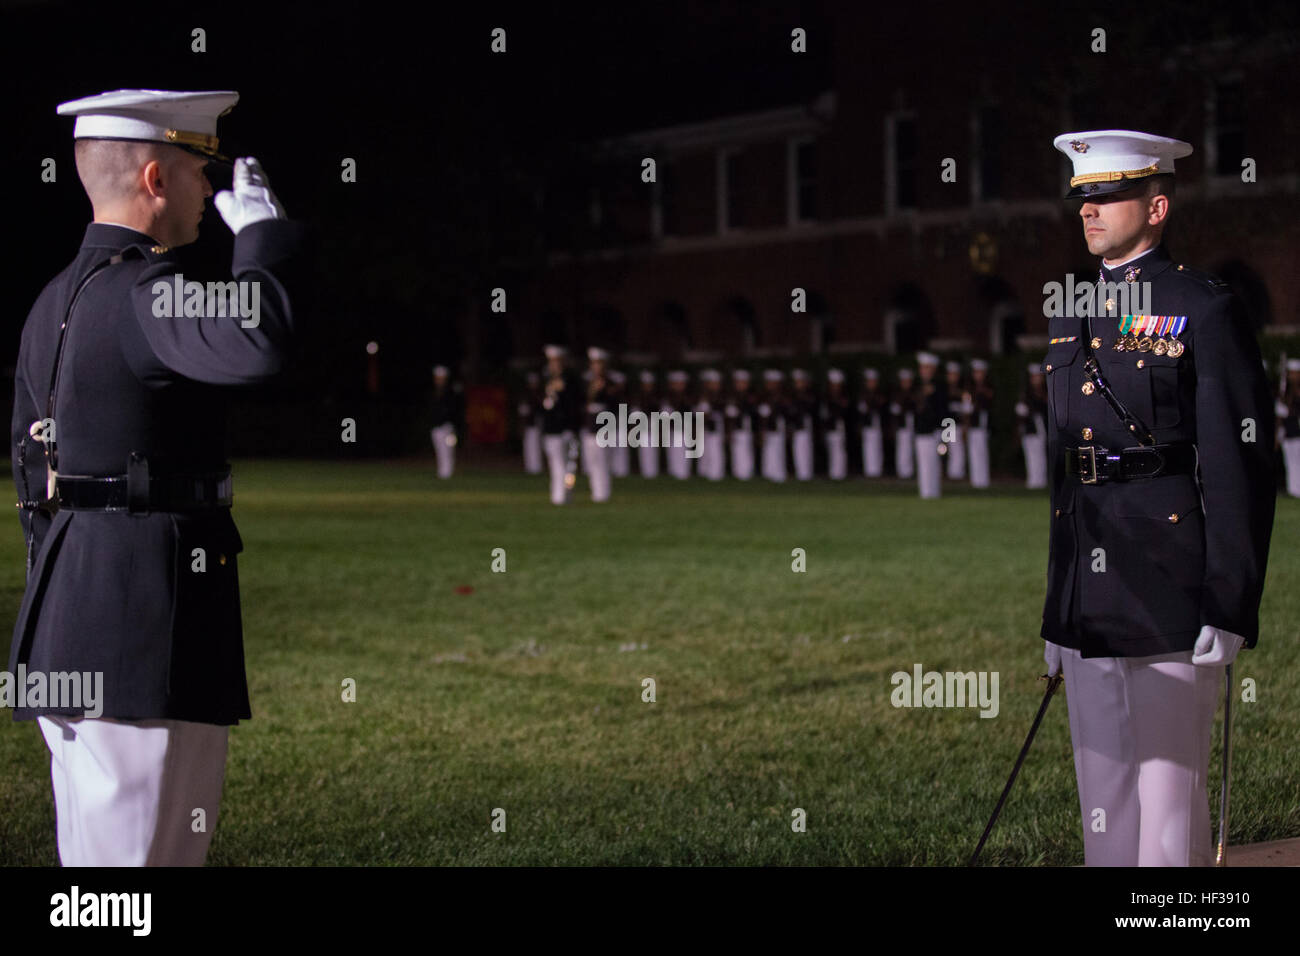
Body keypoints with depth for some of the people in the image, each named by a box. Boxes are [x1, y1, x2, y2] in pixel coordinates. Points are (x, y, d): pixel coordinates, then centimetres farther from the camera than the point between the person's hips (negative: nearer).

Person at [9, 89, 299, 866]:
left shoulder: (56, 300, 16)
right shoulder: (143, 291, -14)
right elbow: (261, 341, -35)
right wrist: (262, 226, -17)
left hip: (70, 622, 10)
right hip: (150, 625, -10)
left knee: (92, 846, 16)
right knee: (145, 853, -5)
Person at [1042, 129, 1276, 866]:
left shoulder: (1206, 312, -6)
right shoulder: (1071, 318, 16)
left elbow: (1241, 468, -10)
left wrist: (1230, 610, -15)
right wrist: (1059, 611, 17)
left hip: (1172, 603, -7)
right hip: (1089, 607, 7)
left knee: (1170, 791, -1)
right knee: (1104, 800, 12)